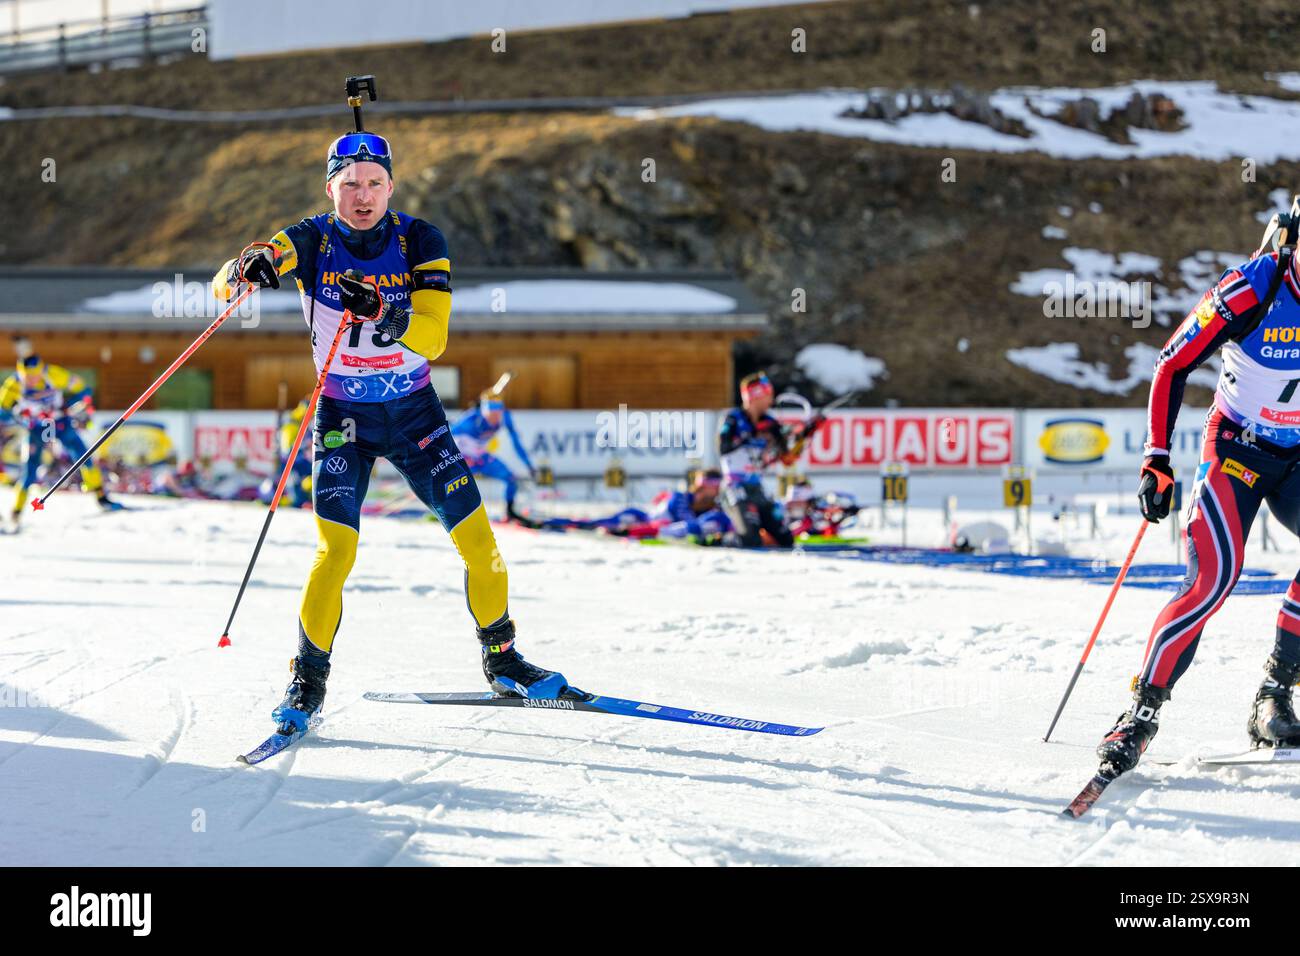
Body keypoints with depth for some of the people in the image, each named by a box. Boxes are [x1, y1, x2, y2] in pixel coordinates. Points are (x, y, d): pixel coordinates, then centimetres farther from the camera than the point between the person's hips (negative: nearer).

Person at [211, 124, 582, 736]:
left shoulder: (421, 243, -10)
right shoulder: (311, 242, -11)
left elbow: (433, 337, -22)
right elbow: (223, 284, -20)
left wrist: (382, 314, -42)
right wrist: (248, 269, -44)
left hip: (415, 412, 2)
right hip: (342, 417, -1)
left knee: (477, 539, -3)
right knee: (337, 547, -17)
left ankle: (502, 661, 17)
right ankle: (308, 680, -2)